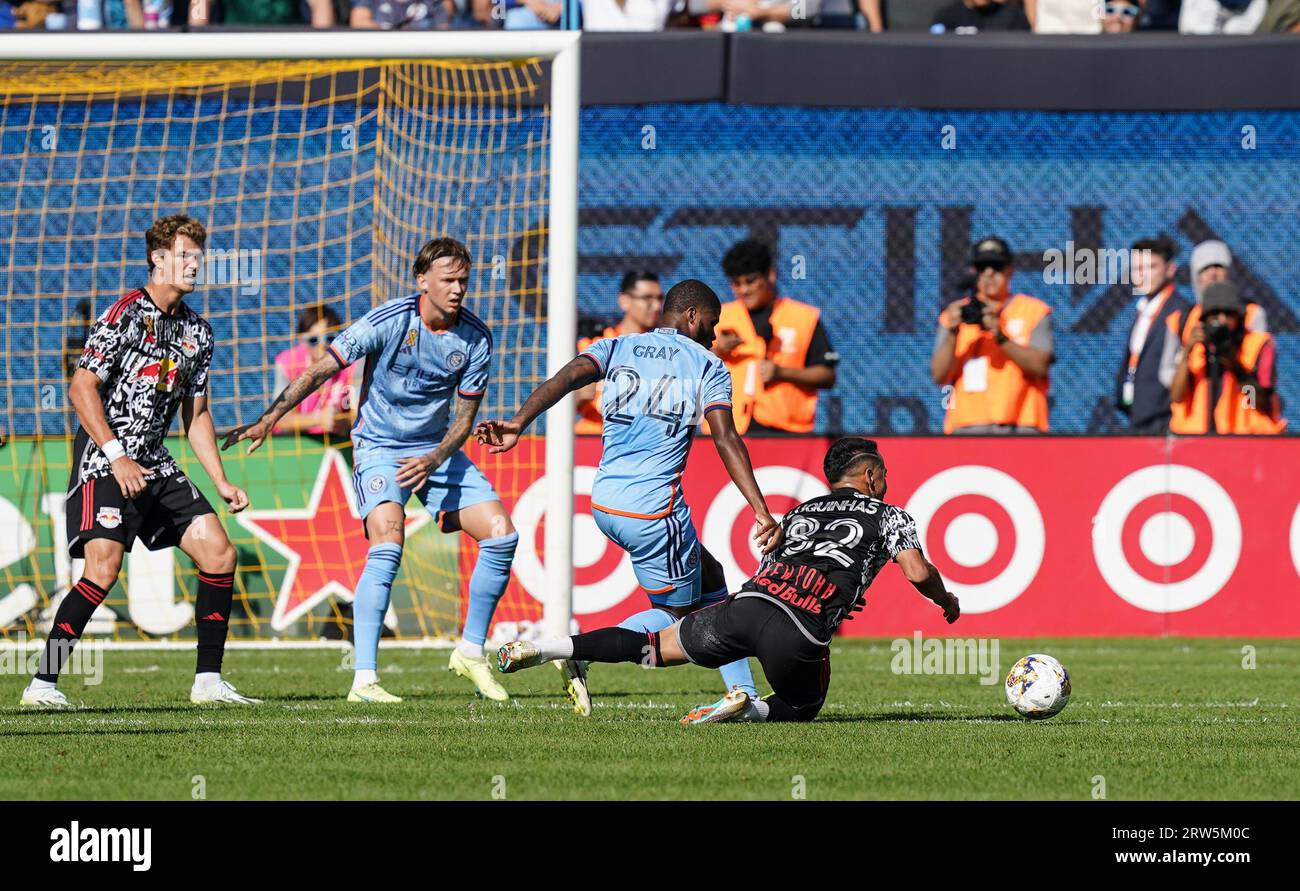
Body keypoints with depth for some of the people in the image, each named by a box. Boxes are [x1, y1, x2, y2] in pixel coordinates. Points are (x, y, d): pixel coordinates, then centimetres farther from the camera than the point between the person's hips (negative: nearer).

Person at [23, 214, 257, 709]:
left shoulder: (197, 330, 13)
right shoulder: (127, 313, -10)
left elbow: (195, 413, 21)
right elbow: (81, 388, -14)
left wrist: (221, 482, 14)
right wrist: (116, 456, -20)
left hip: (155, 464, 8)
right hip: (104, 459, -8)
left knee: (218, 553, 0)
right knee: (104, 567, -21)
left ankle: (208, 681, 7)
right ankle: (42, 684, -16)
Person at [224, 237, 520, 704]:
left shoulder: (475, 337, -7)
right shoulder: (388, 321, -20)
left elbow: (464, 417, -3)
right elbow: (320, 371, -17)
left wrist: (434, 460, -21)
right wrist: (269, 419, -25)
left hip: (438, 449, 5)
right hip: (379, 448, -5)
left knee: (501, 534, -6)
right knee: (388, 545, -26)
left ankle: (471, 652, 12)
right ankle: (364, 679, -27)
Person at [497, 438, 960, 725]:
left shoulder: (796, 514, 31)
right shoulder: (887, 515, 17)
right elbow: (918, 572, 5)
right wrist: (946, 600, 26)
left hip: (750, 600, 4)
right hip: (803, 632, -4)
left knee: (655, 646, 19)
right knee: (800, 707, 22)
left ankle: (544, 648, 8)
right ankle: (750, 708, -10)